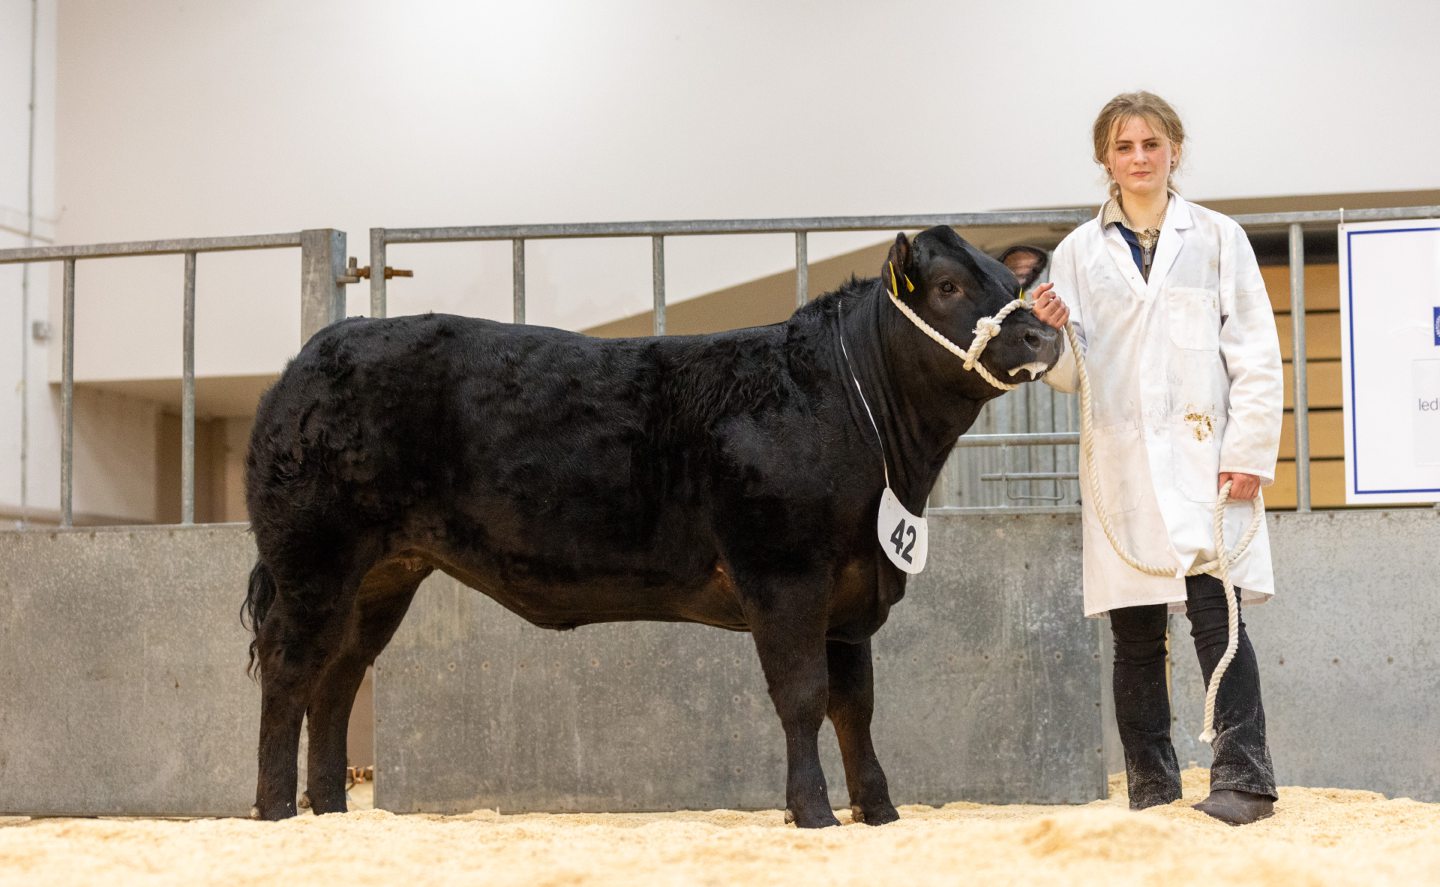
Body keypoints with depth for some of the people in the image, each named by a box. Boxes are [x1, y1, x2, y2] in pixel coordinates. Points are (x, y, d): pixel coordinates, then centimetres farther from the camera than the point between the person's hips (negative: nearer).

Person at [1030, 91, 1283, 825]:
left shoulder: (1218, 238, 8)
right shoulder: (1079, 251, 11)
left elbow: (1256, 355, 4)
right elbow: (1070, 372, 9)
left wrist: (1249, 451, -6)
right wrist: (1050, 333, -13)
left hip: (1202, 454, -2)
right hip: (1120, 460, 2)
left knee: (1214, 609, -15)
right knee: (1135, 634, 5)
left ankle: (1242, 778, -12)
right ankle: (1151, 791, 11)